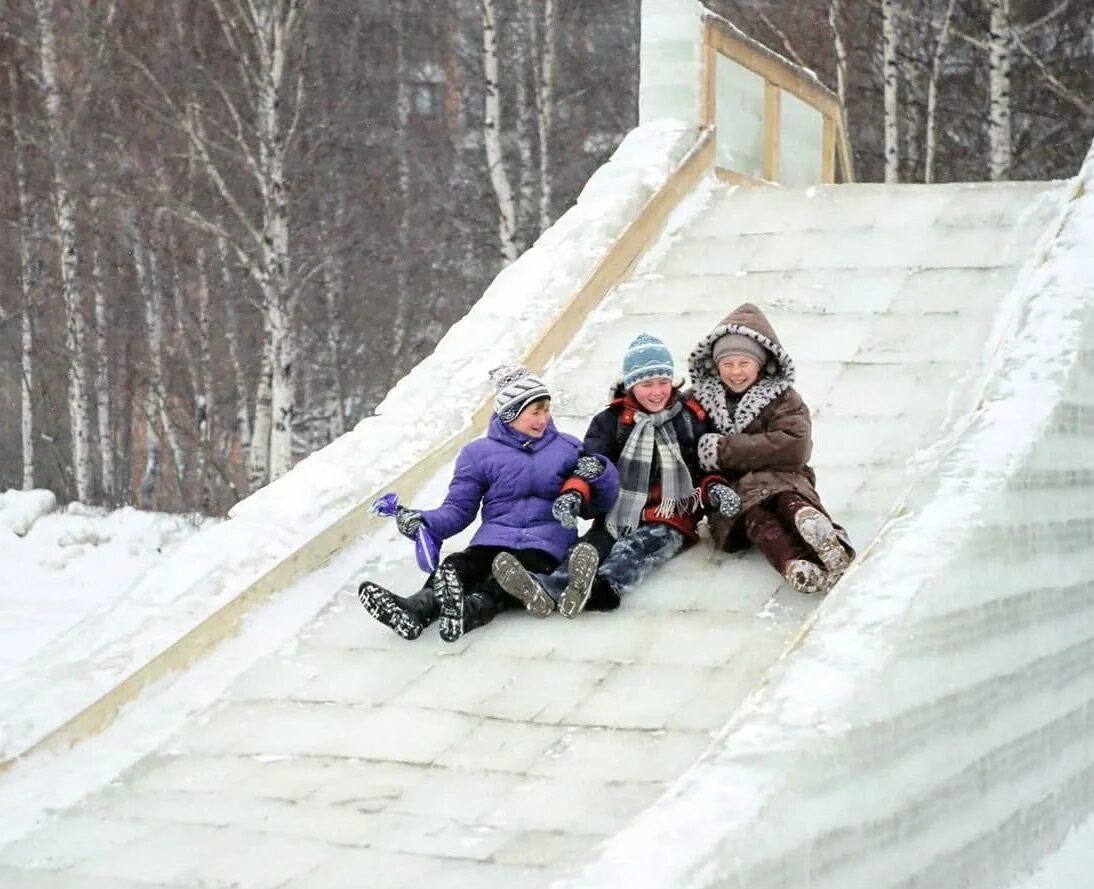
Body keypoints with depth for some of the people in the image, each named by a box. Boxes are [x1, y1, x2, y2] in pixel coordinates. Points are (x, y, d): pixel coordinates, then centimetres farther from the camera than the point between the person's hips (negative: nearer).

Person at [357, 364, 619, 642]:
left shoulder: (567, 447, 17)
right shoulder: (479, 453, 14)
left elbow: (595, 505, 19)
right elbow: (459, 508, 10)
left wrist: (598, 475, -3)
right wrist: (424, 523, -9)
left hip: (546, 545, -1)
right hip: (494, 538, 2)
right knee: (454, 568, -33)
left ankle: (469, 610, -68)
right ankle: (415, 610, -61)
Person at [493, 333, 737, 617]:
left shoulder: (692, 417, 10)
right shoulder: (611, 421, 10)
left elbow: (707, 466, 15)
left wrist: (715, 489, -10)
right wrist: (574, 494, -23)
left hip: (672, 521, -2)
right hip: (619, 517, 2)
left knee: (638, 546, -37)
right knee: (592, 545, -31)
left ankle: (602, 585, -71)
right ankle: (542, 587, -63)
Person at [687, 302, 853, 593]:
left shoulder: (784, 400, 5)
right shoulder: (702, 398, 14)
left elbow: (794, 447, -13)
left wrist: (725, 450, -14)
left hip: (779, 479, 1)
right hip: (729, 493, -1)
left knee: (787, 498, -37)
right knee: (753, 511, -36)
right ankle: (795, 564, -68)